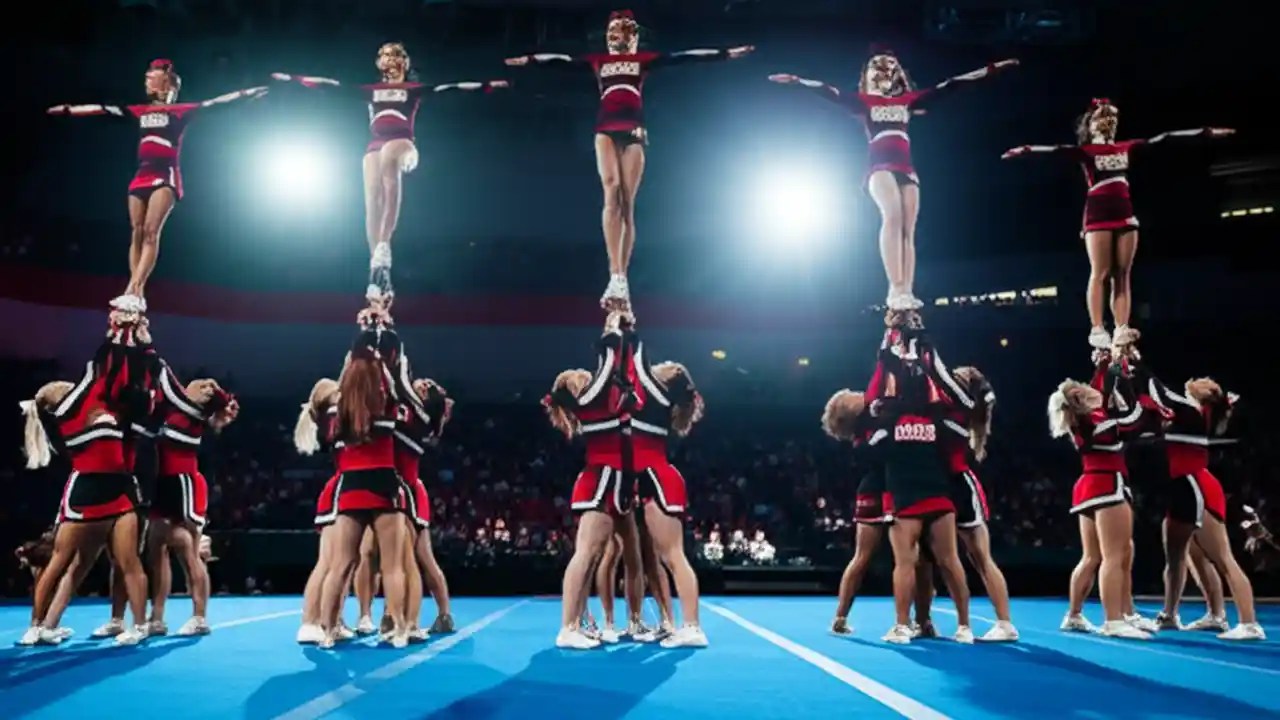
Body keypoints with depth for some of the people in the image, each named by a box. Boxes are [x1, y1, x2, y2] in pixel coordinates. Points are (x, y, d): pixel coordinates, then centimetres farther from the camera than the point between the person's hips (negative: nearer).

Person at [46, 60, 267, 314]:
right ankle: (138, 295, -2)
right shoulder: (140, 111, 19)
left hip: (166, 176, -6)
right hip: (141, 177, 6)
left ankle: (132, 292, -27)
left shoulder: (181, 111, 5)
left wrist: (247, 93, -13)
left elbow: (214, 102, -4)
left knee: (151, 232, -18)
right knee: (136, 234, -1)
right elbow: (102, 109, 24)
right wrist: (68, 110, 27)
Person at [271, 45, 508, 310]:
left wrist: (488, 84, -3)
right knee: (373, 203, -11)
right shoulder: (371, 90, 24)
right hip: (374, 147, 4)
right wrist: (293, 78, 23)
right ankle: (379, 274, -13)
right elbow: (331, 84, 25)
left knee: (390, 154, -39)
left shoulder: (414, 89, 17)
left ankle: (384, 244, -48)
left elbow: (450, 87, 7)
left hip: (402, 144, -4)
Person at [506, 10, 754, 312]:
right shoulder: (598, 60, 21)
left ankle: (622, 280, -5)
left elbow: (682, 57, 12)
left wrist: (725, 53, 6)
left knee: (628, 204, -5)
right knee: (611, 192, -21)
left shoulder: (644, 59, 17)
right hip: (606, 128, 0)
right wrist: (529, 60, 14)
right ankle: (616, 278, -32)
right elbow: (562, 60, 18)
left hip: (633, 129, 0)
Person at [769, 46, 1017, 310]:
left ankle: (907, 292, -11)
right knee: (892, 215, -28)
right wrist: (797, 80, -12)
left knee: (908, 230, -6)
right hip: (879, 165, -5)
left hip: (906, 167, 5)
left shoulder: (908, 99, 21)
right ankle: (896, 290, -34)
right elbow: (830, 91, 1)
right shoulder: (864, 100, 12)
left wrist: (992, 69, 19)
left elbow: (948, 85, 20)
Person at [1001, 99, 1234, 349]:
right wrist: (1027, 149, -35)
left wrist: (1206, 132, 20)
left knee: (1122, 275, 0)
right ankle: (1097, 329, -11)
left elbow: (1162, 139, 17)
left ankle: (1121, 330, -4)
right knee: (1100, 273, -10)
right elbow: (1057, 150, -17)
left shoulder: (1125, 147, 16)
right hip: (1098, 213, -5)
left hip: (1125, 213, 5)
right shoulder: (1085, 150, 1)